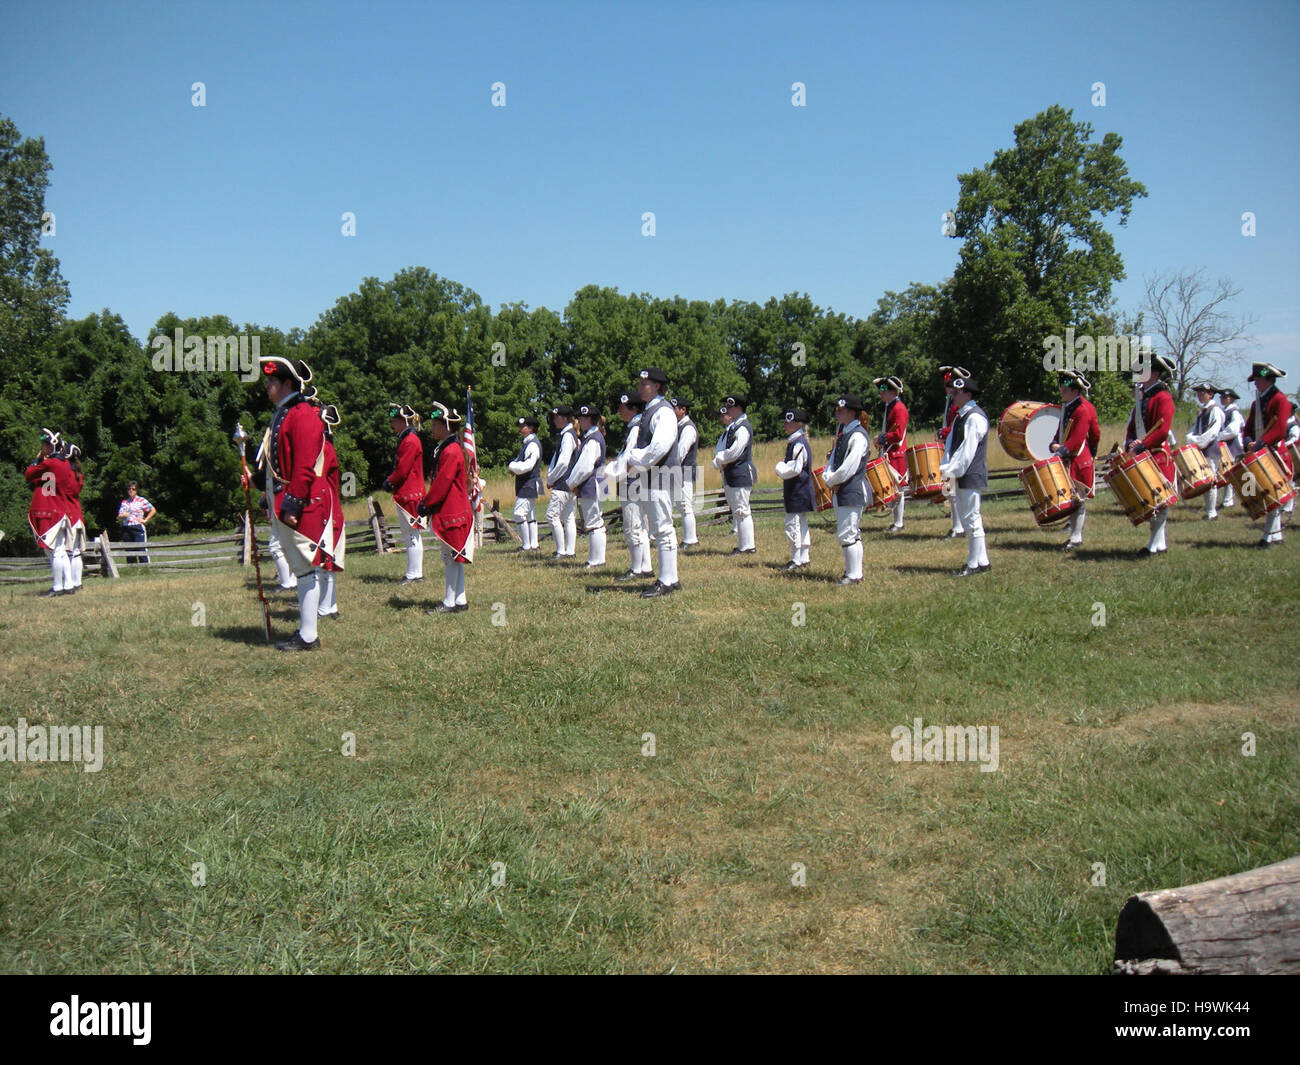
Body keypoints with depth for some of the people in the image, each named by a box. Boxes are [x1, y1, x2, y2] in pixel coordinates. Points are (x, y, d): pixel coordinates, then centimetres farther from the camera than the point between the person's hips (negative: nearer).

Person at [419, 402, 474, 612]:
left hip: (452, 513, -10)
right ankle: (460, 601, 18)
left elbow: (442, 483, -20)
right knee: (454, 558, 13)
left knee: (451, 558, -4)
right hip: (451, 512, 10)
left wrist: (426, 504, -12)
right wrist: (427, 503, 11)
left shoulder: (451, 451, -17)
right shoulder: (446, 448, 14)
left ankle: (449, 603, 1)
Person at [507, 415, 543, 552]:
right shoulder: (526, 443, 16)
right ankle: (533, 544, 16)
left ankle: (526, 545, -6)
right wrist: (513, 467, 4)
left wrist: (512, 466, -10)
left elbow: (527, 465, -23)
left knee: (520, 513, -10)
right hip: (525, 484, 10)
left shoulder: (533, 444, -16)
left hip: (528, 483, -10)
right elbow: (520, 460, 25)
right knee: (530, 514, 12)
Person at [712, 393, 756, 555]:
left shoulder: (742, 428, -14)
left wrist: (719, 459, -3)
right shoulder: (731, 427, 18)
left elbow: (734, 453, -20)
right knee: (736, 511, 13)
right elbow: (721, 449, 19)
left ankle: (747, 546, -5)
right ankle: (742, 544, 19)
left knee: (741, 510, -8)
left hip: (741, 474, -10)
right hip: (730, 475, 10)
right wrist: (720, 462, -1)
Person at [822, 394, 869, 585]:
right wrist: (828, 478, -4)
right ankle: (852, 571, 23)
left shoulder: (858, 436, -14)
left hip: (852, 491, -10)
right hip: (839, 490, 10)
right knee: (844, 534, 15)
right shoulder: (841, 431, 13)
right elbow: (832, 458, 14)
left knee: (848, 535, -8)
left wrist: (833, 481, -7)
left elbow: (848, 468, -20)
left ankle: (854, 575, -2)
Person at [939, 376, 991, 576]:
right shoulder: (960, 417, 15)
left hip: (971, 475, -10)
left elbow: (967, 450, -19)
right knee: (967, 519, 14)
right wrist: (944, 469, 0)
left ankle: (975, 564, 1)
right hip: (962, 475, 10)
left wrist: (951, 471, -18)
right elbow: (952, 447, 14)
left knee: (971, 519, -6)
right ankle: (981, 561, 21)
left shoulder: (975, 417, -14)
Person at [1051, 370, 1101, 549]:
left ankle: (1075, 538, 3)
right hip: (1066, 461, 8)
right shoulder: (1066, 406, 10)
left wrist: (1061, 452, -23)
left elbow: (1077, 440, -21)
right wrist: (1055, 445, 2)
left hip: (1078, 461, -8)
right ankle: (1075, 534, 22)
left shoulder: (1083, 409, -15)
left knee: (1078, 499, -2)